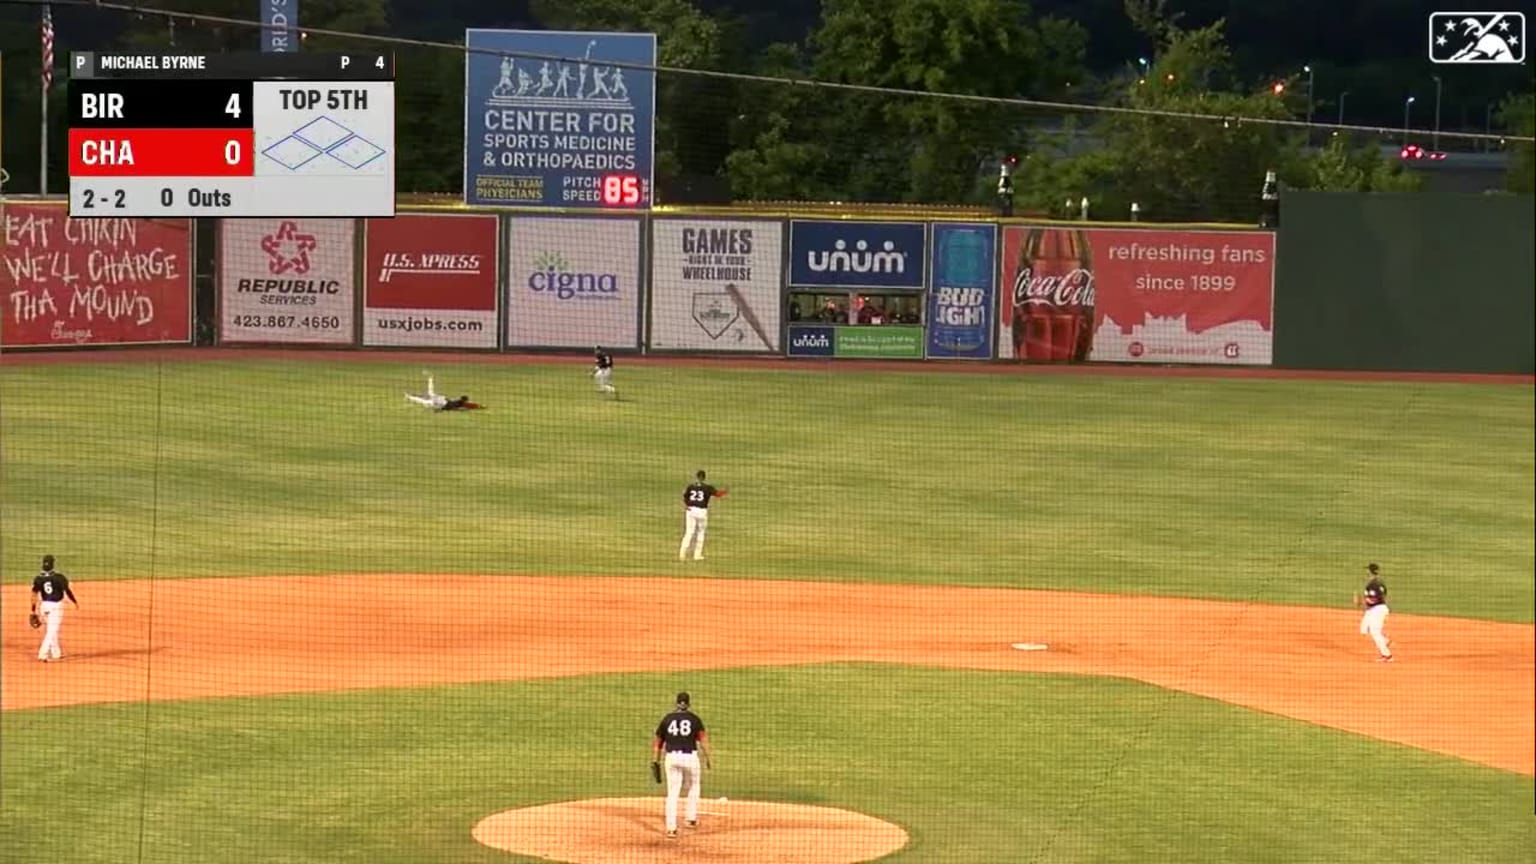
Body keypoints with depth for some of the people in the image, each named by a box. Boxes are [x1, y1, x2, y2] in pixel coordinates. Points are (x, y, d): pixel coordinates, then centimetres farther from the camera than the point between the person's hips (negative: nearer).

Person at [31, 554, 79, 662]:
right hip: (56, 605, -5)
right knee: (52, 631, -3)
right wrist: (75, 602, 9)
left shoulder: (38, 579, -6)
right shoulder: (59, 577, -15)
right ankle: (43, 654, -12)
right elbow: (67, 591, -6)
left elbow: (34, 595, -4)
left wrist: (33, 611, 3)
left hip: (44, 605, 5)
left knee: (51, 630, 19)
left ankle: (56, 654, 28)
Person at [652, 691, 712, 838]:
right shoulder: (694, 719, 2)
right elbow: (703, 739, -10)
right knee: (694, 787, 23)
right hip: (690, 757, -1)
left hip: (671, 757, 1)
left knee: (672, 793, 3)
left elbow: (657, 742, 8)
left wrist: (655, 761, 12)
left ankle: (671, 828, -4)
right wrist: (708, 758, -10)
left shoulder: (667, 719, 8)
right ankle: (691, 818, 23)